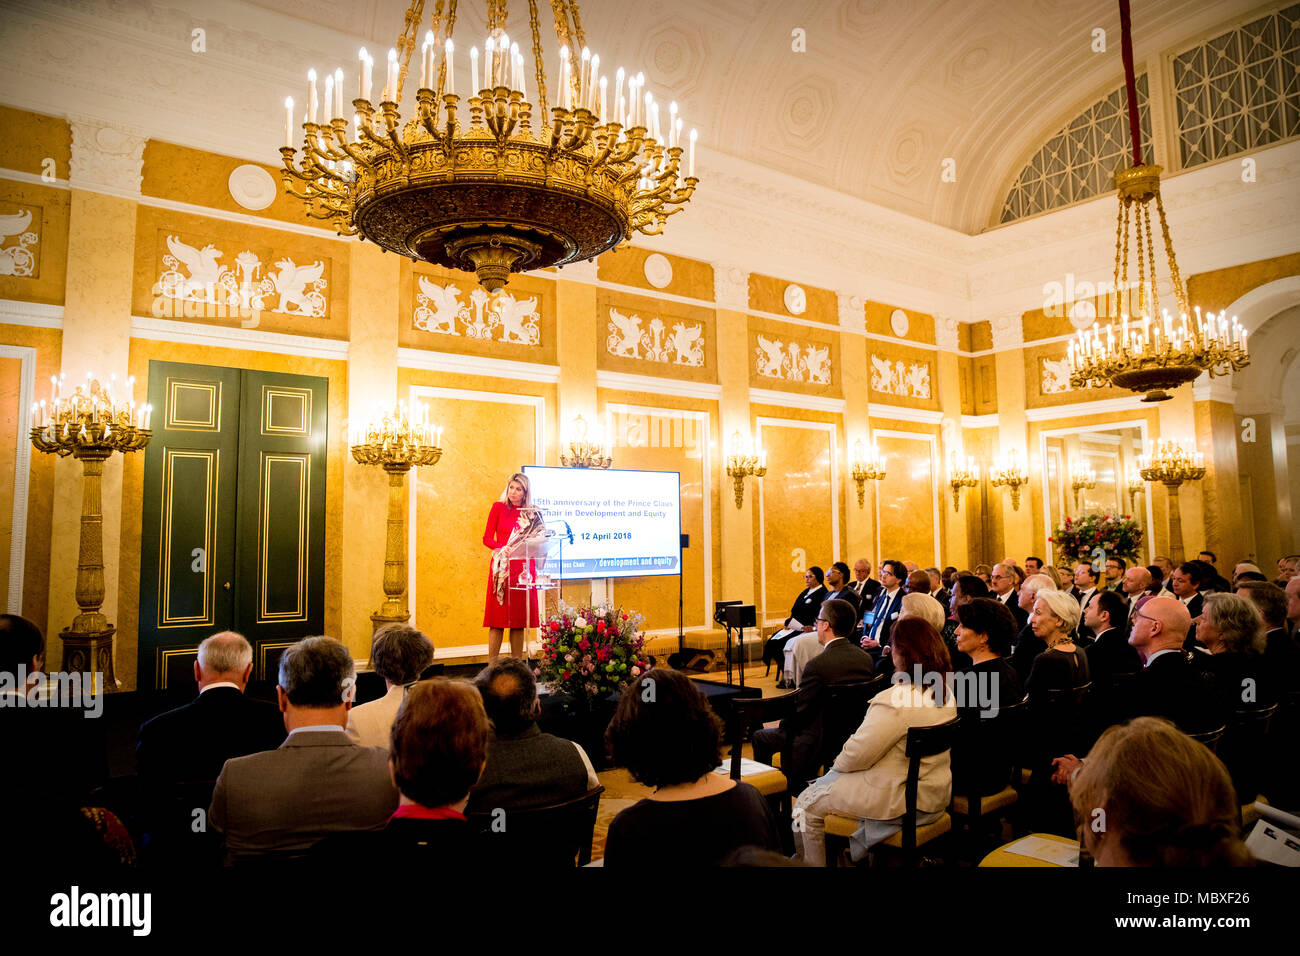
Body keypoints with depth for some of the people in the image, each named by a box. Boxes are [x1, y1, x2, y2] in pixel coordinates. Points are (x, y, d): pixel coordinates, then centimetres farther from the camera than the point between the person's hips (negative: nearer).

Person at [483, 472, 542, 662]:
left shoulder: (532, 513, 10)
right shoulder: (498, 507, 4)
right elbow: (487, 538, 2)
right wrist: (502, 548, -14)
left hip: (523, 567, 2)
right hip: (502, 566, -2)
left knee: (519, 617, 4)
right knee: (498, 617, -4)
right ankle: (492, 664, -1)